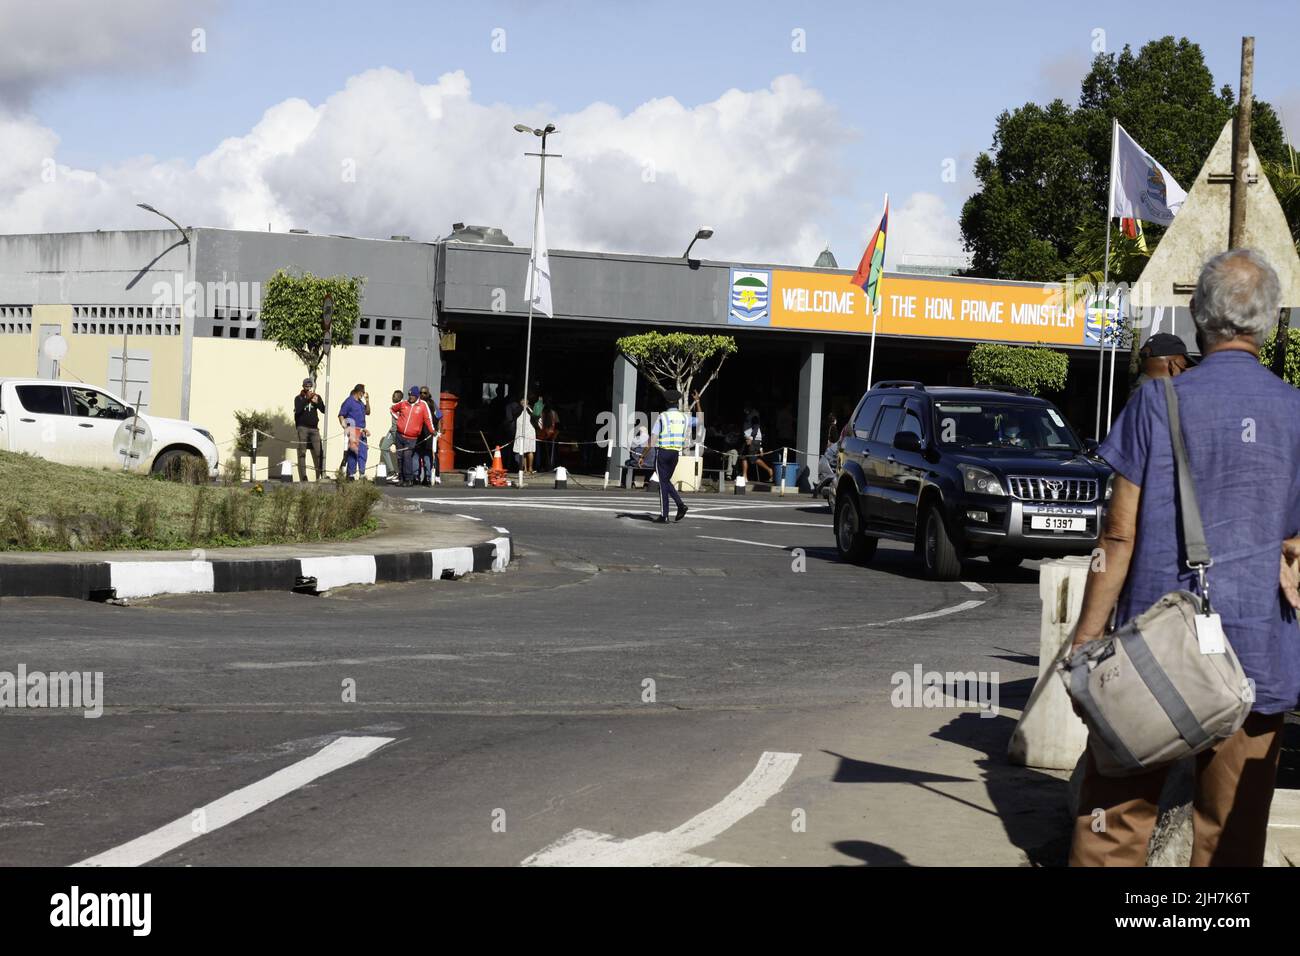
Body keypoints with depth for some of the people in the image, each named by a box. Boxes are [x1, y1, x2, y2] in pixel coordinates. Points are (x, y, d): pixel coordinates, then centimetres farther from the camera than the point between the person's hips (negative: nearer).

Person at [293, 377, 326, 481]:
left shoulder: (317, 397, 12)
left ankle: (321, 475, 1)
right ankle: (303, 476, -5)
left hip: (314, 428, 2)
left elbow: (324, 410, 5)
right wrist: (307, 399, -17)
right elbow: (298, 410, -13)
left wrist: (317, 402, -12)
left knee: (318, 453, -4)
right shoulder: (299, 398, 5)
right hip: (302, 427, -2)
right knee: (302, 453, -4)